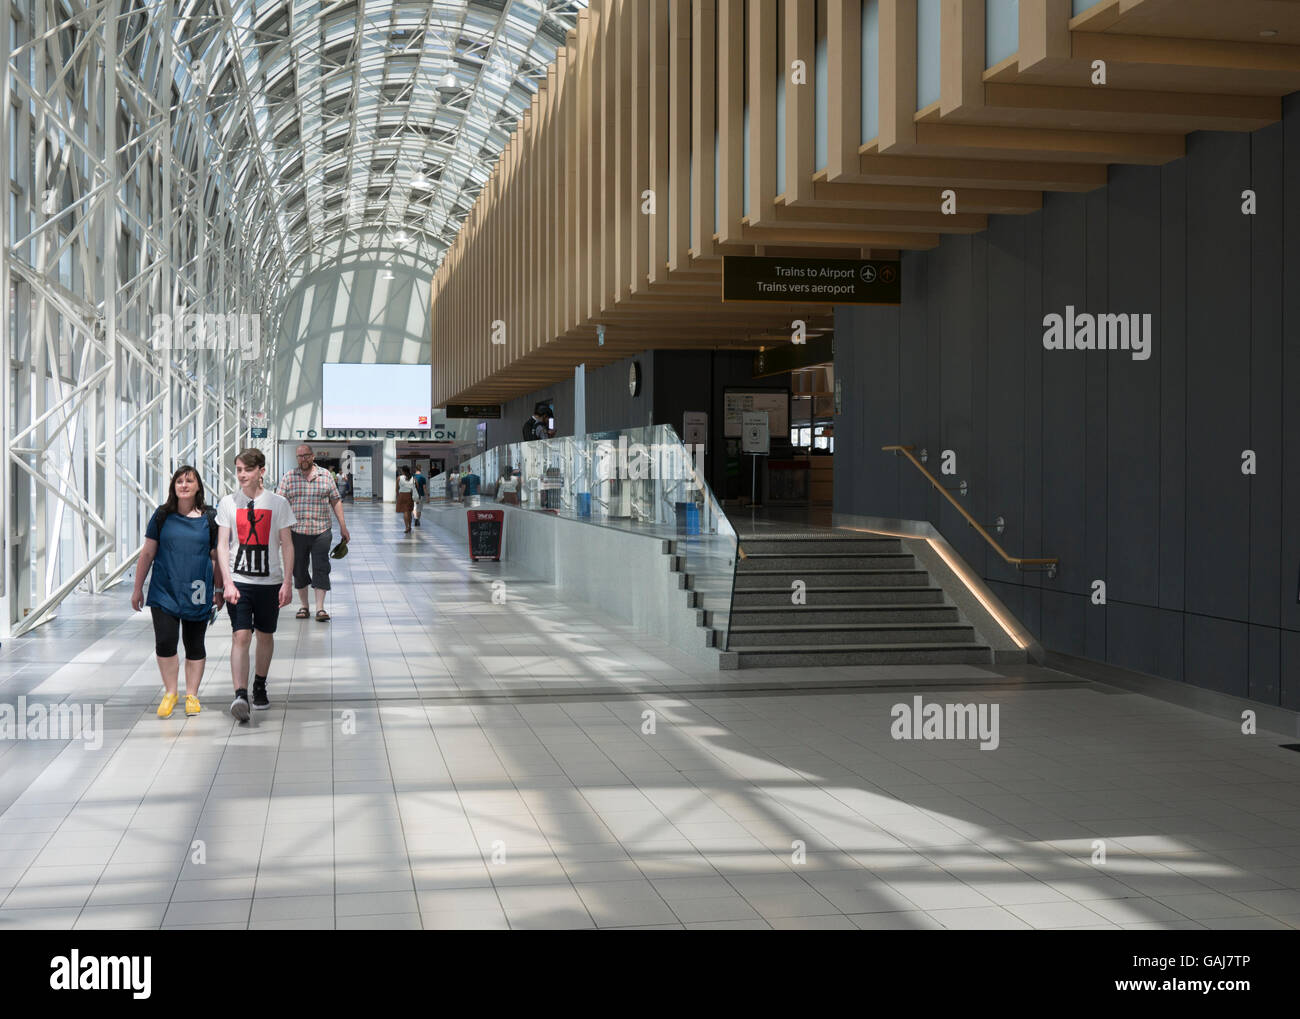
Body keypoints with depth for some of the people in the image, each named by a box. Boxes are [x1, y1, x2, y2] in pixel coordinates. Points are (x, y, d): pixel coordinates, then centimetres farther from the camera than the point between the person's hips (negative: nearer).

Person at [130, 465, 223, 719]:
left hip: (197, 592, 0)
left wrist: (220, 590, 6)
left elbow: (216, 557, 7)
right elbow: (147, 554, 7)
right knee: (165, 642, -8)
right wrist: (138, 589, 8)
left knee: (195, 646, 6)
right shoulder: (162, 516, 3)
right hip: (164, 590, 0)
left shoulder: (209, 518, 2)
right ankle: (170, 692, 10)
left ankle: (192, 695, 18)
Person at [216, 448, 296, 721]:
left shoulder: (278, 503, 0)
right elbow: (222, 545, 1)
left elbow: (287, 545, 2)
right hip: (238, 581, -1)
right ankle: (240, 695, -20)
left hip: (269, 581, 1)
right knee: (241, 635, -13)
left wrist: (286, 583, -5)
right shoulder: (228, 503, 3)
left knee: (265, 635, 12)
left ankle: (259, 686, 31)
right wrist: (227, 582, -11)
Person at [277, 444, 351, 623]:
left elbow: (336, 500, 11)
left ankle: (320, 608, -4)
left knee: (321, 569, -5)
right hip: (296, 532, 1)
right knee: (299, 570, 8)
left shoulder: (326, 475, 6)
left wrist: (342, 526, 8)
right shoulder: (288, 478, 5)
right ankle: (304, 606, 19)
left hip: (321, 532, -1)